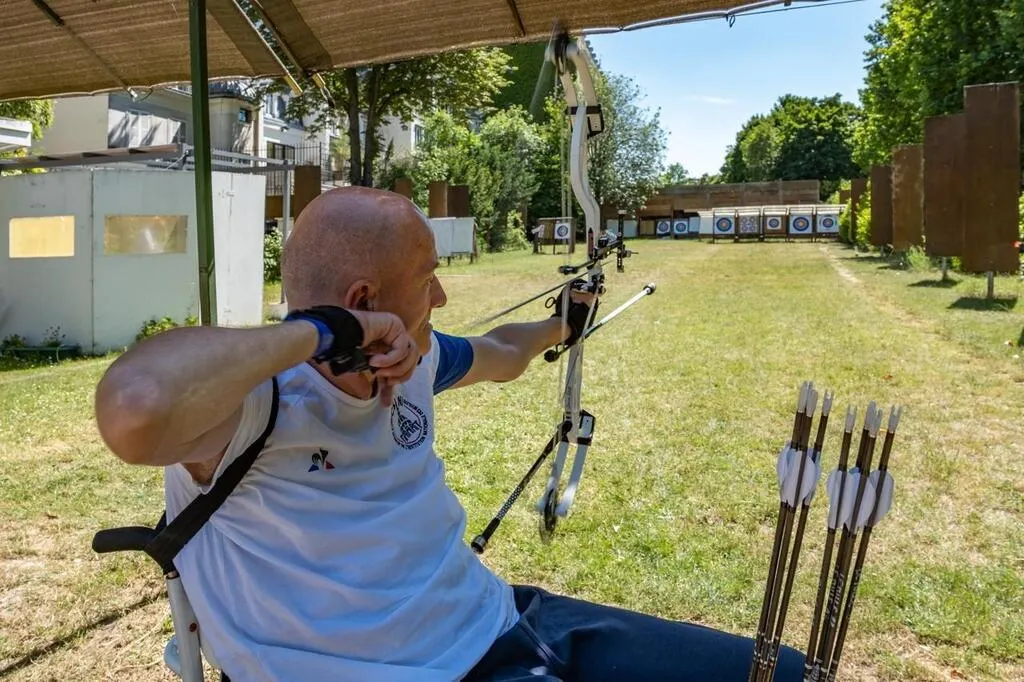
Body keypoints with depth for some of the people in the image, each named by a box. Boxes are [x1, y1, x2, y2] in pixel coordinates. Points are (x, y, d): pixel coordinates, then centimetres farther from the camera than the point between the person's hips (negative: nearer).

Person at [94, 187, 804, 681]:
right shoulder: (255, 401, -22)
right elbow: (137, 410, -47)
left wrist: (560, 326, 44)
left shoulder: (411, 363, 2)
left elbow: (497, 355, 26)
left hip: (512, 622, 8)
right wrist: (315, 331, -34)